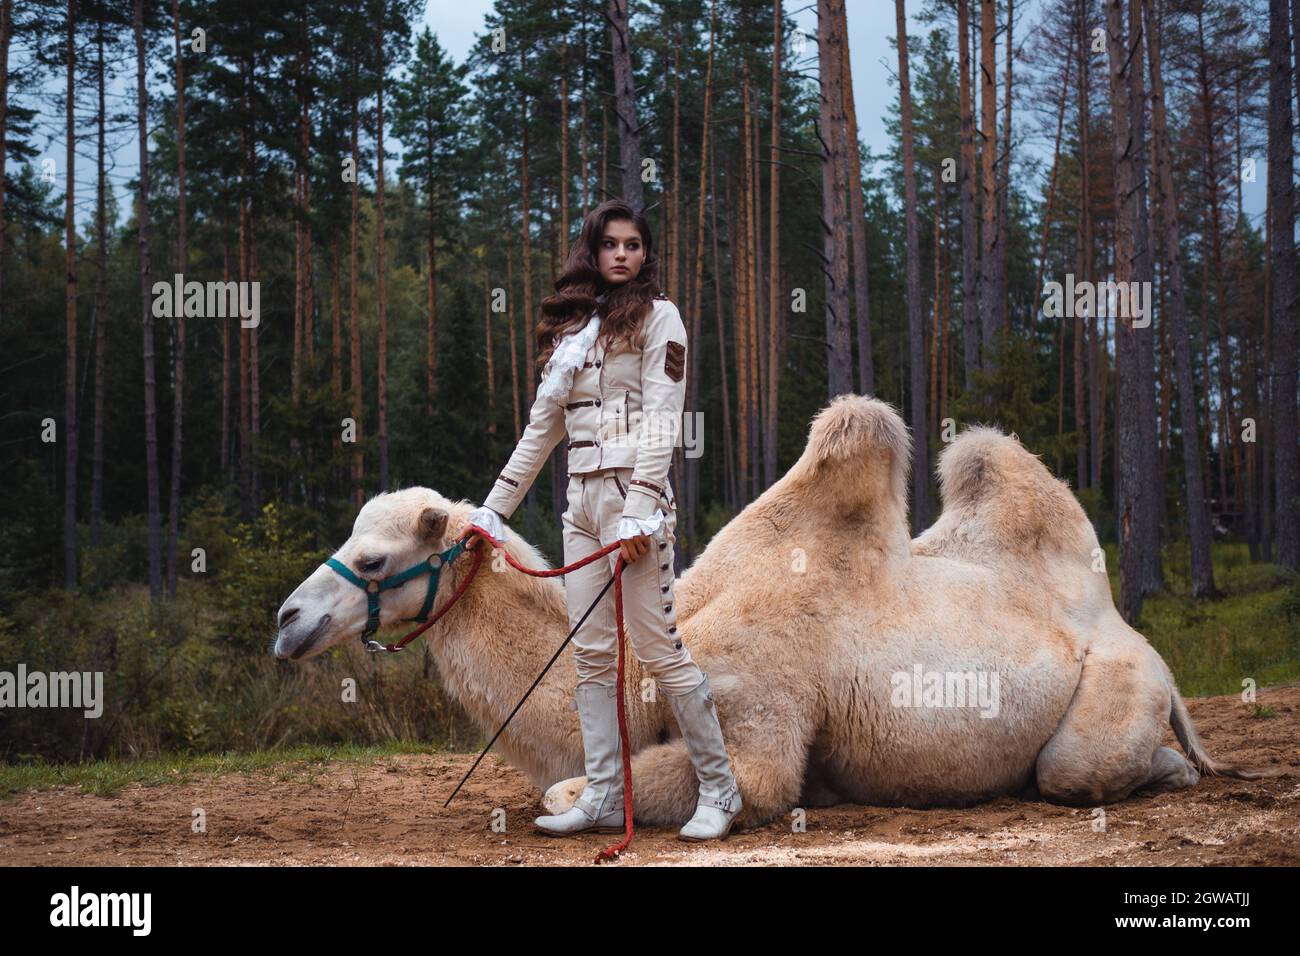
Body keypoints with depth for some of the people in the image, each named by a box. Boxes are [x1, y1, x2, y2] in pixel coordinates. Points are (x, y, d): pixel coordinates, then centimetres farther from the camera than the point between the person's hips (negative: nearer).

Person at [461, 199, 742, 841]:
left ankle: (719, 791, 1)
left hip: (633, 493, -7)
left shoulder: (658, 316, 1)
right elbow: (541, 430, 21)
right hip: (581, 499, 7)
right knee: (592, 654, 3)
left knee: (660, 648, -8)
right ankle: (603, 798, 6)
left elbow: (661, 419, -9)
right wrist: (493, 510, 18)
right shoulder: (572, 327, 19)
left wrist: (639, 510, -19)